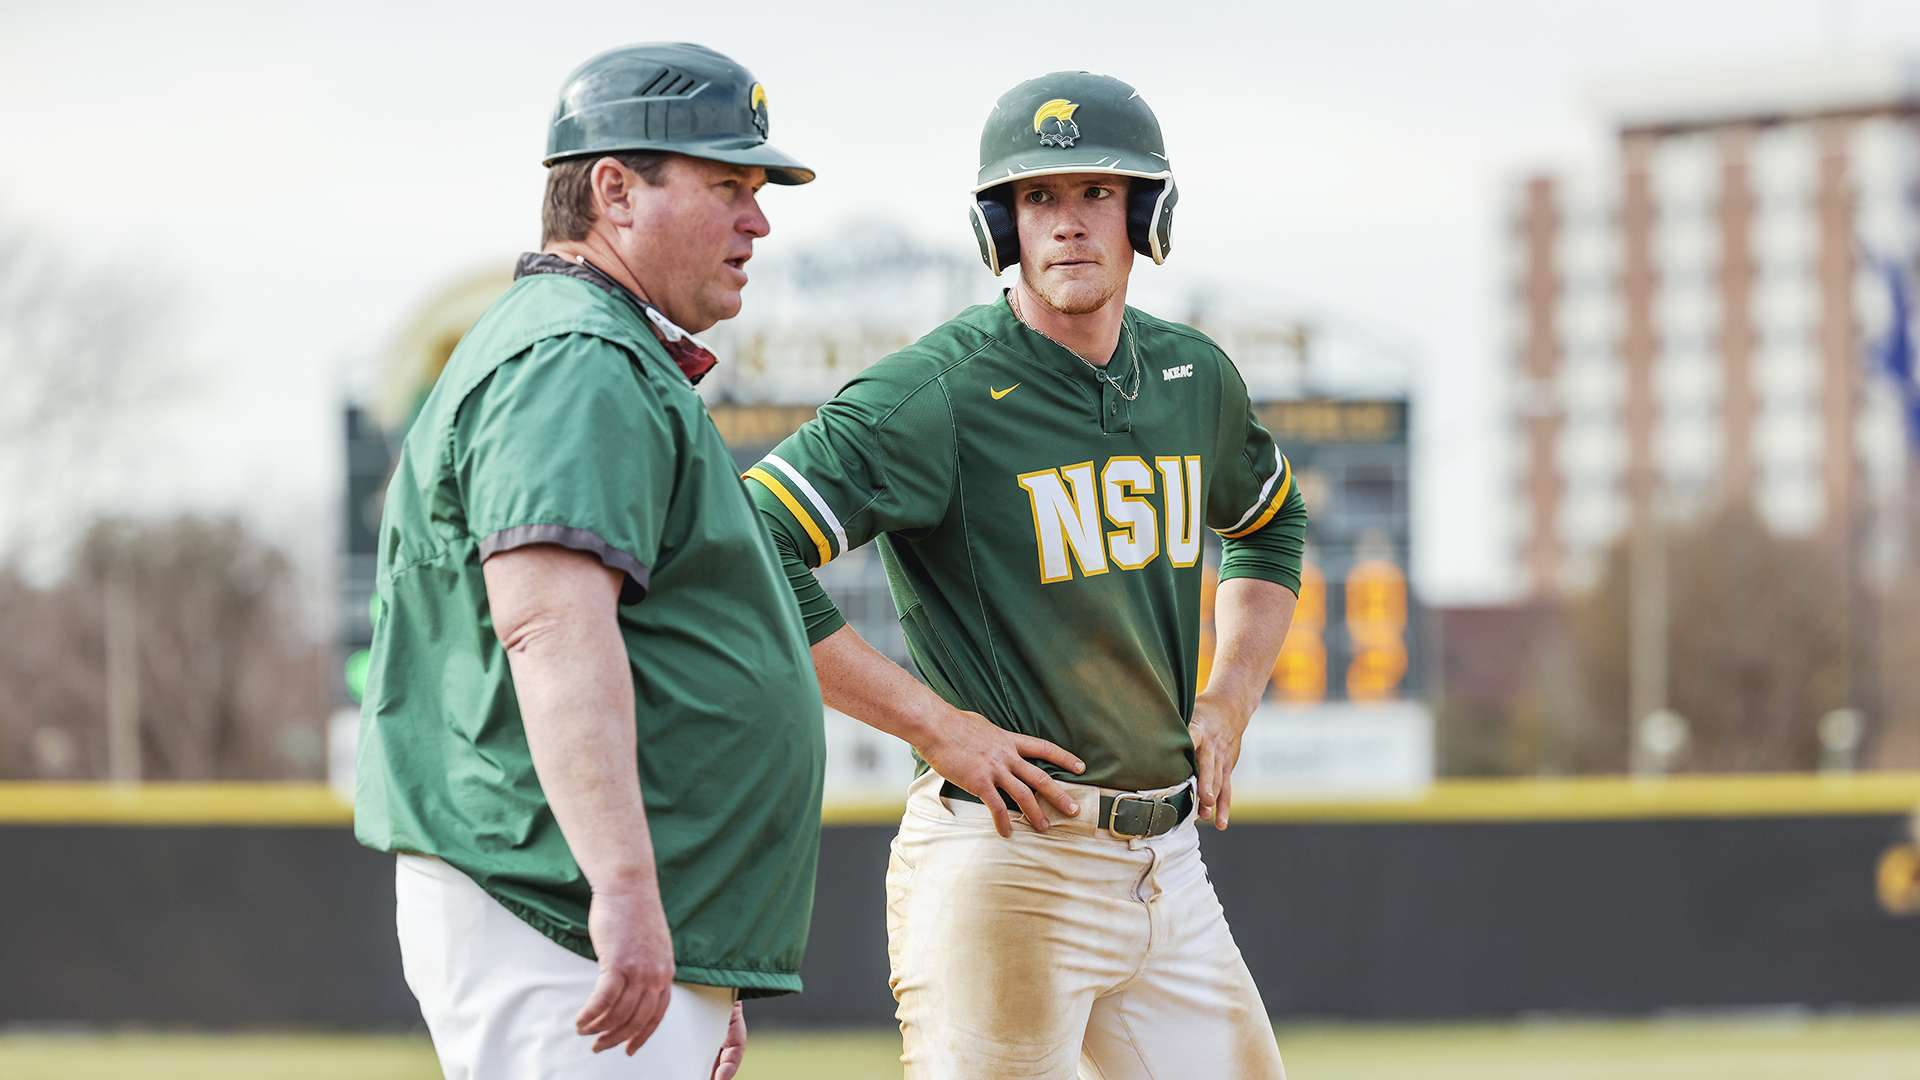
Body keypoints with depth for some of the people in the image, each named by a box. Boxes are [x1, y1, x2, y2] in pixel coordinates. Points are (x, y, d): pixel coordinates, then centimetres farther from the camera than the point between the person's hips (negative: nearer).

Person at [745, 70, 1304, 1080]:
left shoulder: (1196, 379, 9)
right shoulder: (936, 393, -13)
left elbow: (1269, 520, 31)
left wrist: (1228, 700, 15)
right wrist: (936, 725, -18)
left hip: (1168, 864, 7)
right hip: (1005, 869, -7)